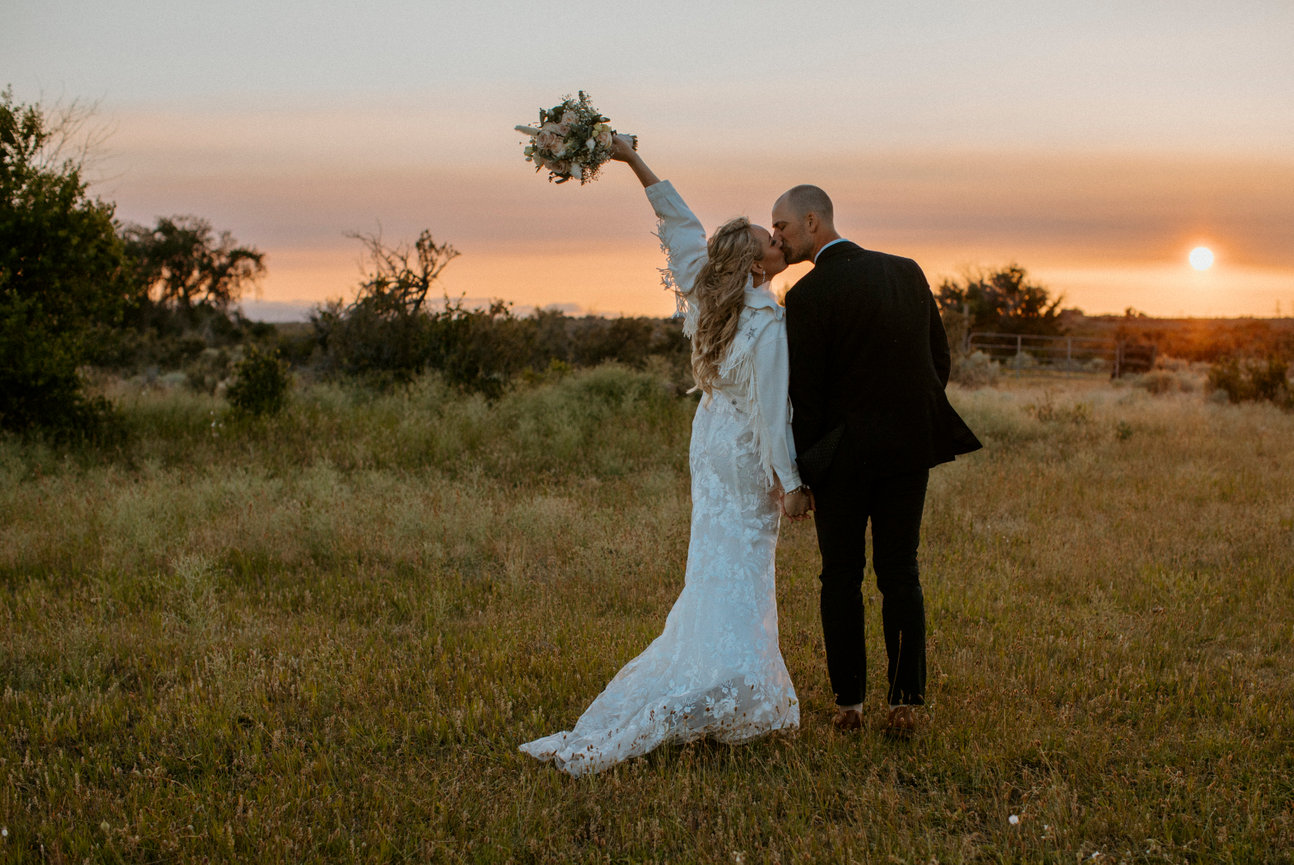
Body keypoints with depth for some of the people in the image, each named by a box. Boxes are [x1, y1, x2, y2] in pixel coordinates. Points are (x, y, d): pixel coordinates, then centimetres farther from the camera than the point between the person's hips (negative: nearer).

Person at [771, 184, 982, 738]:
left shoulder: (808, 295, -12)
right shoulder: (907, 272, 6)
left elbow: (804, 393, -11)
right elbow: (941, 360, 9)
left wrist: (798, 474, -1)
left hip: (843, 451, -4)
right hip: (910, 445, 4)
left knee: (841, 576, 8)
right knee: (899, 573, 10)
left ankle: (848, 703, 12)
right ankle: (905, 703, 7)